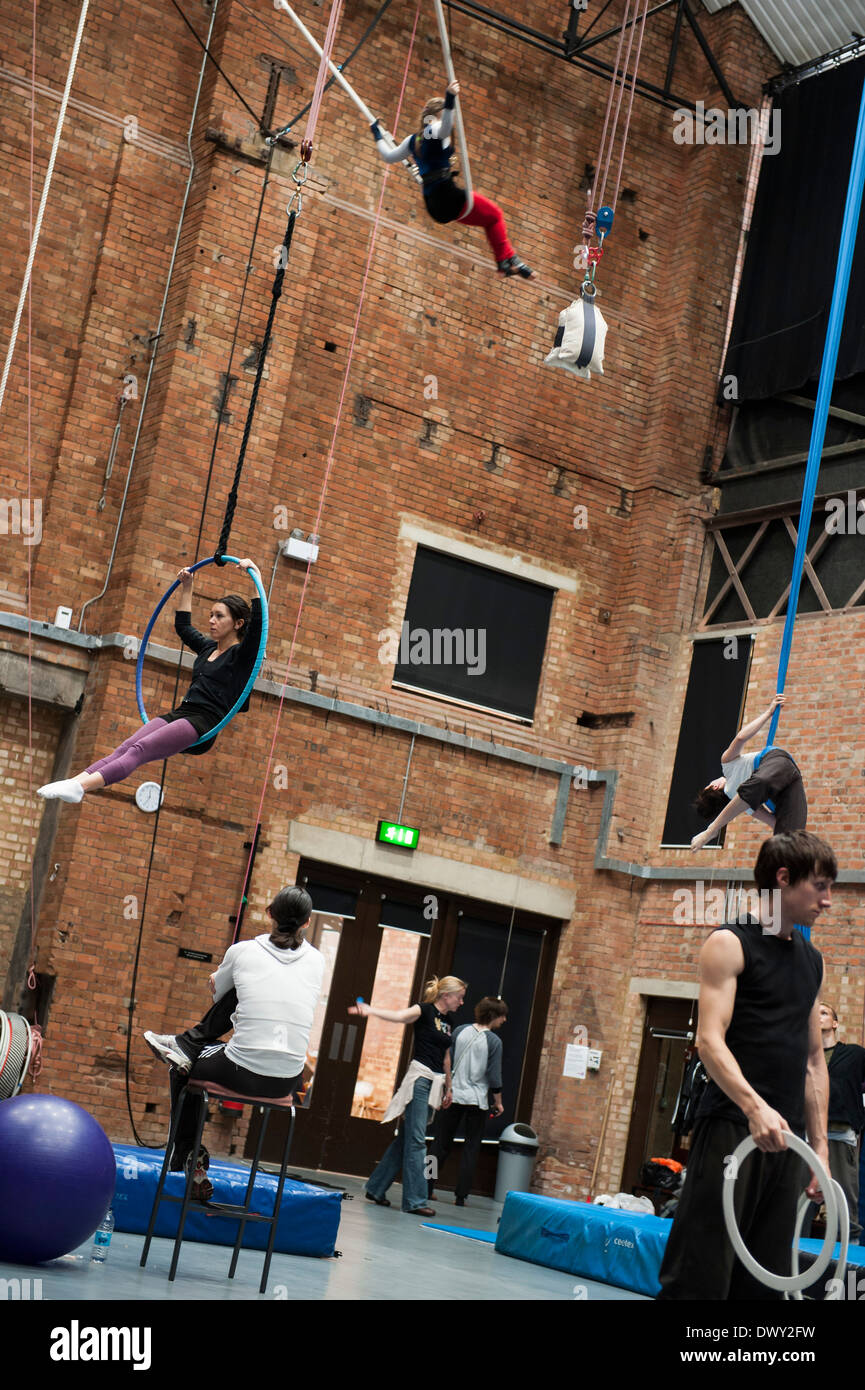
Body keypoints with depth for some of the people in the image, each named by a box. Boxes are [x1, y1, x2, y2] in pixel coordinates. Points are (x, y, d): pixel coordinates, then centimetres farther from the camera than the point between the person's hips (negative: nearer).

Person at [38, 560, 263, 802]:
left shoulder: (241, 654, 1)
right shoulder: (208, 648, 23)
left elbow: (257, 621, -16)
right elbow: (182, 625, 39)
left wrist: (255, 574, -14)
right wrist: (186, 587, 38)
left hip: (202, 724, -8)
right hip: (178, 715, 8)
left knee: (139, 751, -26)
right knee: (124, 748, -16)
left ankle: (79, 788, -42)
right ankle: (73, 782, -33)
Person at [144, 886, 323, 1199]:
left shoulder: (243, 951, 3)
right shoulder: (316, 960, 8)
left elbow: (216, 990, 23)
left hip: (243, 1074, -3)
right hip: (288, 1082, 3)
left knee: (182, 1070, 31)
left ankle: (188, 1155, 34)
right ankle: (186, 1044, 28)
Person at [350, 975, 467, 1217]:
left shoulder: (447, 1022, 17)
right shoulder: (425, 1011, -6)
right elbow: (399, 1015, -25)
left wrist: (448, 1088, 27)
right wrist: (370, 1010, -43)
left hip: (435, 1083, 8)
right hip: (420, 1077, -8)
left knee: (406, 1138, 10)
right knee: (416, 1140, -8)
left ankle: (376, 1189, 18)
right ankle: (415, 1200, -7)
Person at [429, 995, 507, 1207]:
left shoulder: (461, 1031, 1)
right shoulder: (494, 1041, -9)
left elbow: (447, 1061, 3)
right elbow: (494, 1075, -8)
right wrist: (498, 1102, 4)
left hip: (453, 1094, 3)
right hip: (478, 1100, -3)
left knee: (441, 1144, 10)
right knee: (471, 1149, 7)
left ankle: (427, 1189, 9)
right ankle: (461, 1196, 4)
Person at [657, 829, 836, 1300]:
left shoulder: (812, 960, 19)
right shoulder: (731, 944, -2)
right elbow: (709, 1040, -12)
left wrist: (819, 1144, 16)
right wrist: (754, 1106, -27)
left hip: (785, 1138, 7)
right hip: (731, 1130, -7)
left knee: (764, 1282, 5)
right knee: (699, 1277, -10)